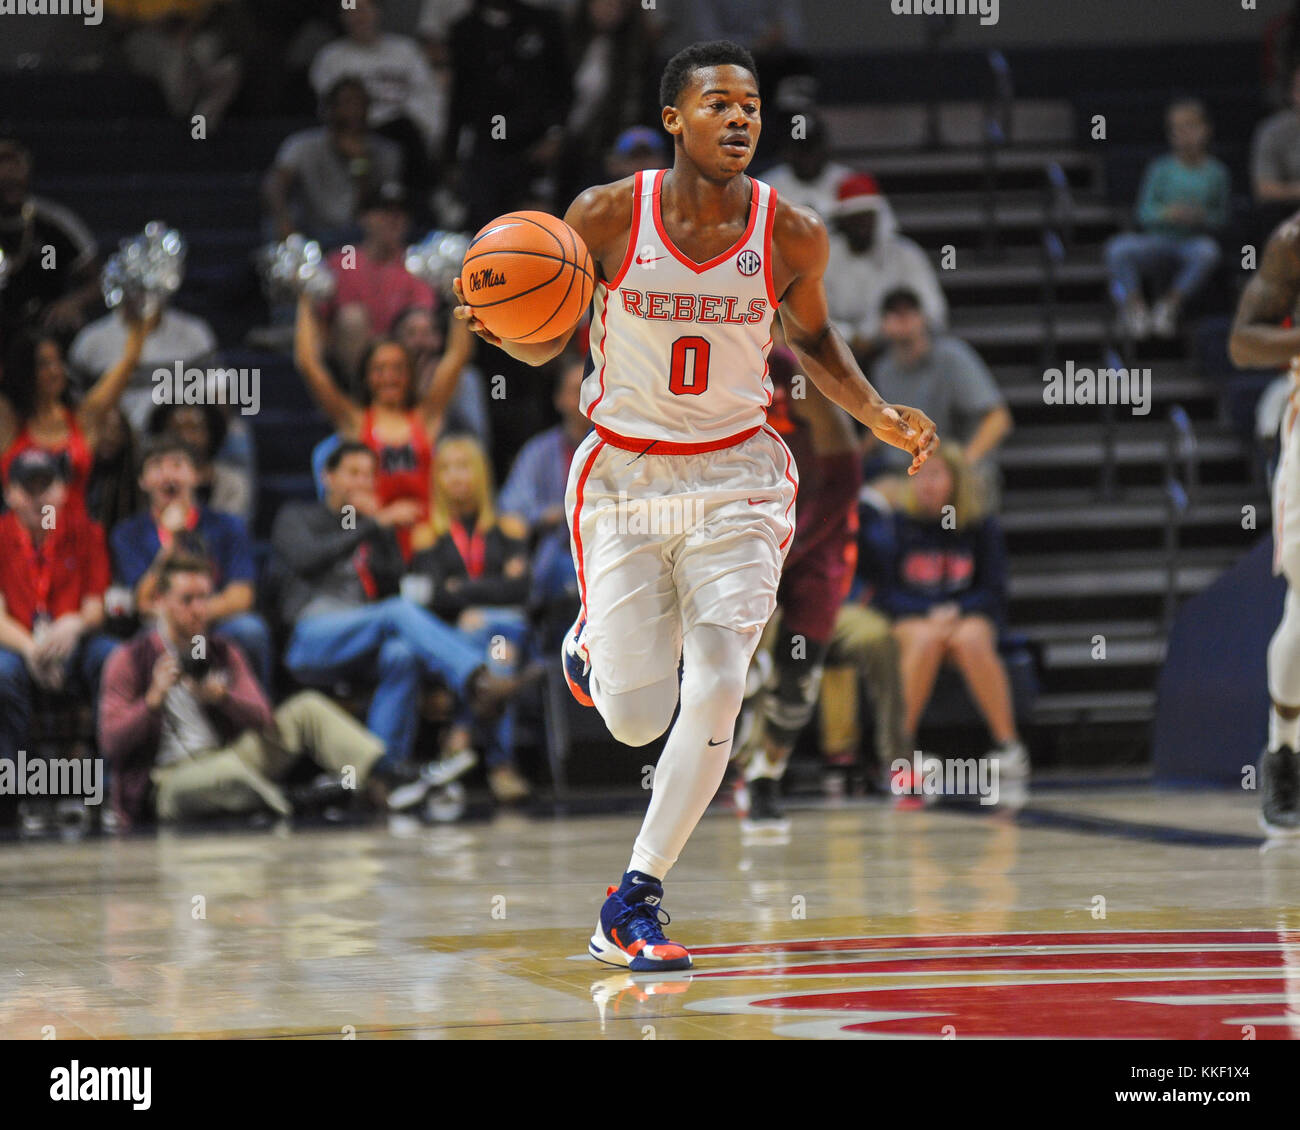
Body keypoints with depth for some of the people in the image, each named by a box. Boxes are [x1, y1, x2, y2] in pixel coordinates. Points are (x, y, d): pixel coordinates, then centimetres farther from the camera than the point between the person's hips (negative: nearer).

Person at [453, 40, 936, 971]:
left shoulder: (791, 236, -8)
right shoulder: (607, 217, -12)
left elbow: (812, 335, 12)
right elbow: (548, 344, 0)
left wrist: (878, 415, -3)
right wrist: (504, 327, -23)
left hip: (735, 475, 1)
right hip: (624, 473, -1)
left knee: (717, 692, -13)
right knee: (635, 720, 1)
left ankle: (634, 901, 0)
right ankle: (596, 642, 39)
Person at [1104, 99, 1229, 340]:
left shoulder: (1216, 173, 6)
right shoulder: (1161, 169, 6)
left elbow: (1222, 218, 7)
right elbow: (1144, 211, 1)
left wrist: (1202, 217, -15)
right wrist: (1167, 213, -20)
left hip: (1193, 241, 0)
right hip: (1158, 241, 0)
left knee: (1208, 250, -37)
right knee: (1118, 247, -29)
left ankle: (1171, 303, -17)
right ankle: (1135, 304, -9)